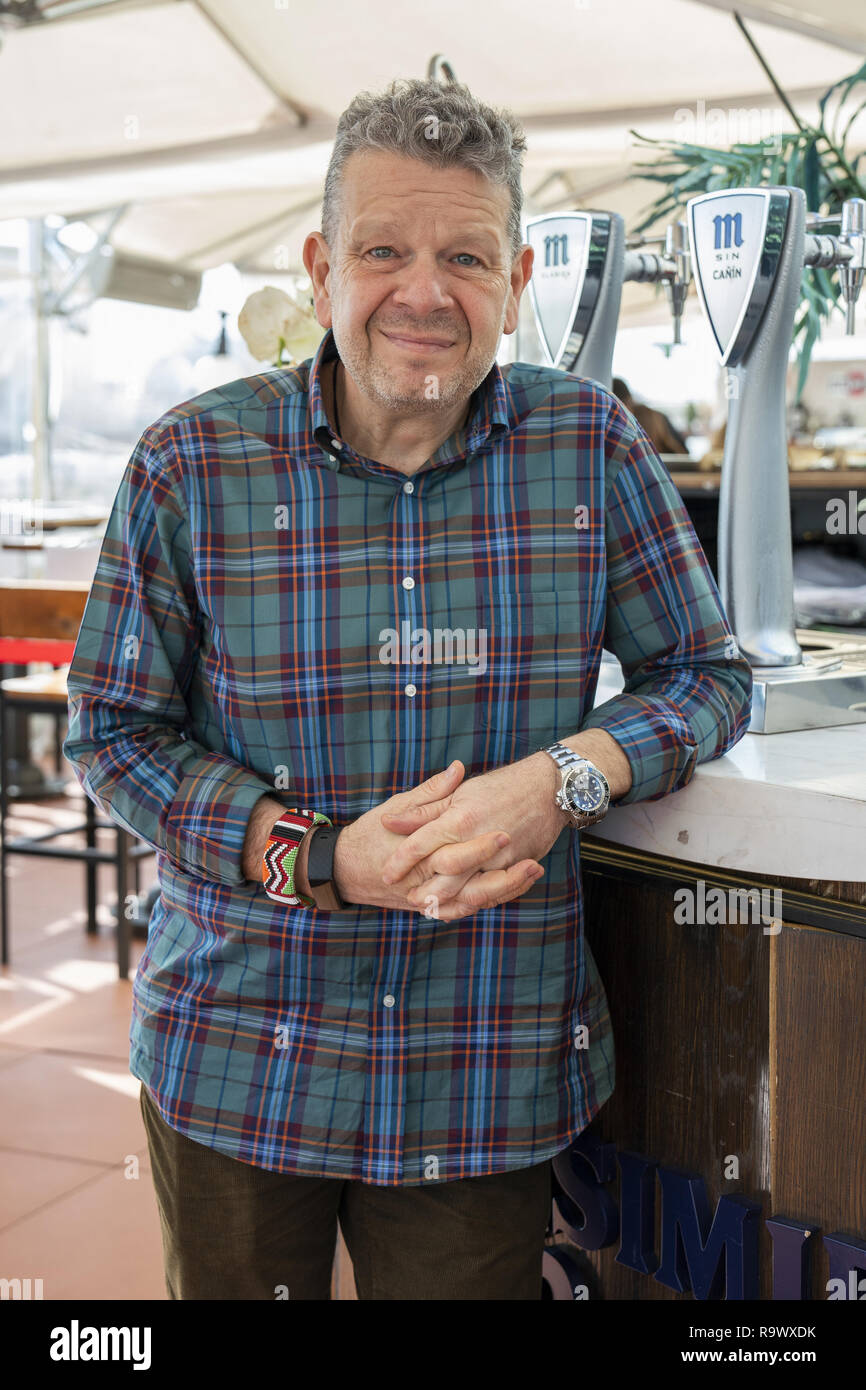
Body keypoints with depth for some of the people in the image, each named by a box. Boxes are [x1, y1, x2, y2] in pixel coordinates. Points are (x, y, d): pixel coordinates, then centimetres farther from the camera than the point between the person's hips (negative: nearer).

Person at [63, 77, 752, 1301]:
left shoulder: (592, 449, -4)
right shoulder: (192, 465, -7)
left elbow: (708, 678, 3)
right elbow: (113, 733, -3)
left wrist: (564, 778, -18)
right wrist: (320, 861, -17)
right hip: (232, 1063, 1)